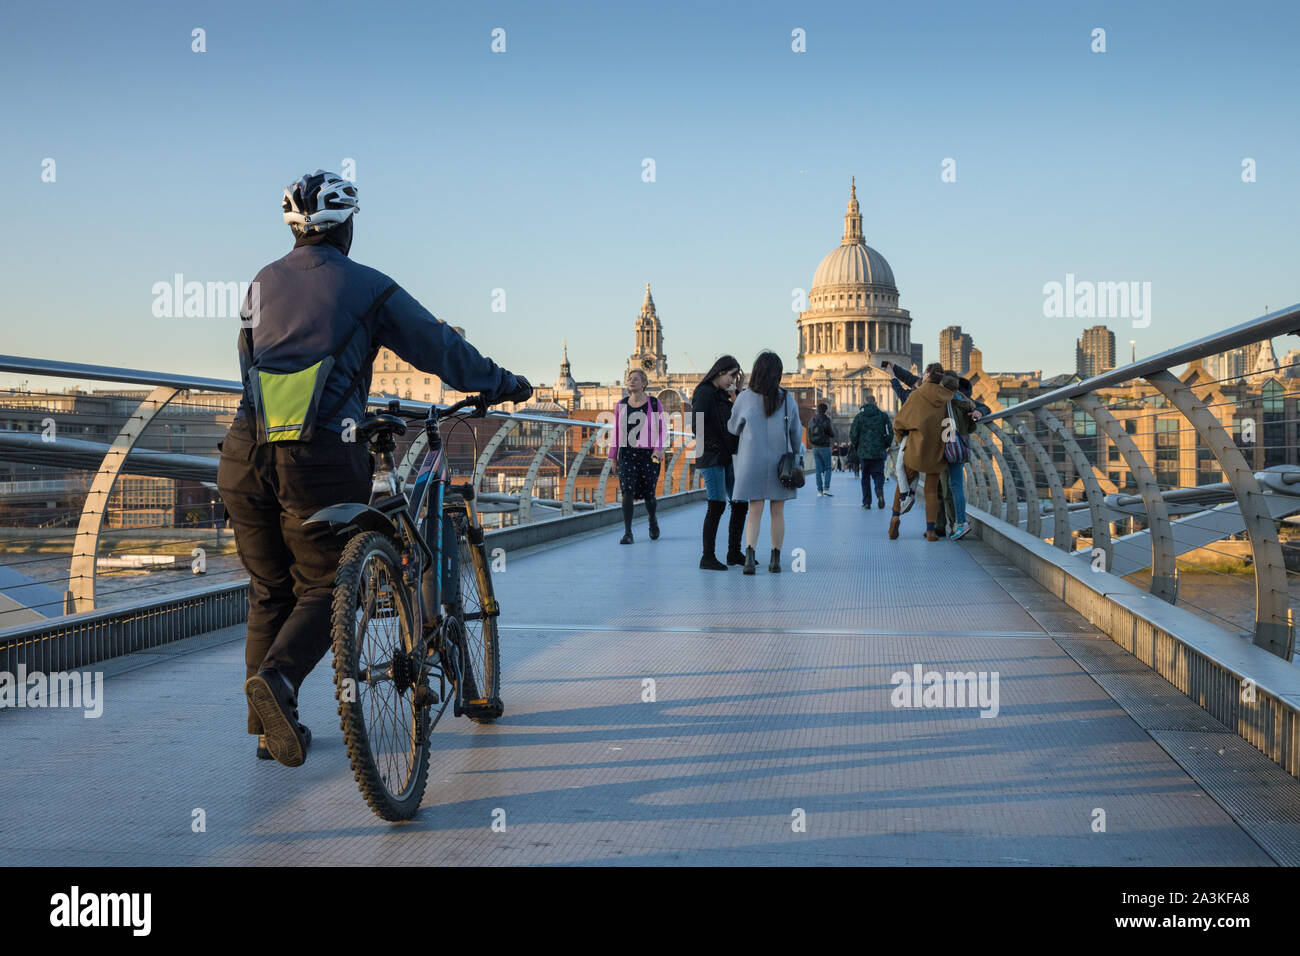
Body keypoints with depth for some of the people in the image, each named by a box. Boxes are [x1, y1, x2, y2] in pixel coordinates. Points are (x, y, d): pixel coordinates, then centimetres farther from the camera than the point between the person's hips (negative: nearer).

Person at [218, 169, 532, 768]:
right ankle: (277, 678, -21)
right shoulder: (366, 287, 6)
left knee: (269, 592, 15)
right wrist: (503, 384, 24)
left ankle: (271, 729, 17)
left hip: (247, 455, 4)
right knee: (323, 588, 5)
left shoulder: (262, 285, 19)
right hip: (319, 459, -4)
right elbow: (440, 348, 9)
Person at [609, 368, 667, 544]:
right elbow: (616, 431, 12)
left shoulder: (654, 403, 1)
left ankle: (652, 519, 38)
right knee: (627, 492, -13)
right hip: (627, 454, 1)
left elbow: (662, 428, 2)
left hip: (648, 455, -1)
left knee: (648, 495, 6)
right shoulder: (621, 405, 7)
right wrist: (613, 455, 10)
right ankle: (627, 533, -13)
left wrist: (659, 448, -13)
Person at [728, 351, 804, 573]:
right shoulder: (788, 400, -6)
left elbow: (733, 427, 5)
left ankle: (749, 554, -17)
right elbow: (795, 432, 5)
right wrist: (796, 454, 22)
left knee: (755, 511, 3)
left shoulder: (745, 398, -9)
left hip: (753, 462, 0)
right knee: (777, 512, 11)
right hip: (779, 462, 0)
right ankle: (775, 559, 14)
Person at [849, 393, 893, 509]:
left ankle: (866, 502, 7)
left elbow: (853, 435, -3)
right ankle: (879, 490, -24)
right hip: (879, 452, 0)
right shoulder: (883, 416, 2)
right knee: (878, 474, 8)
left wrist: (855, 447, 14)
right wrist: (886, 446, 15)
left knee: (865, 477, 10)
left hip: (864, 452, 0)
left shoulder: (859, 416, -1)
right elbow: (890, 433, 0)